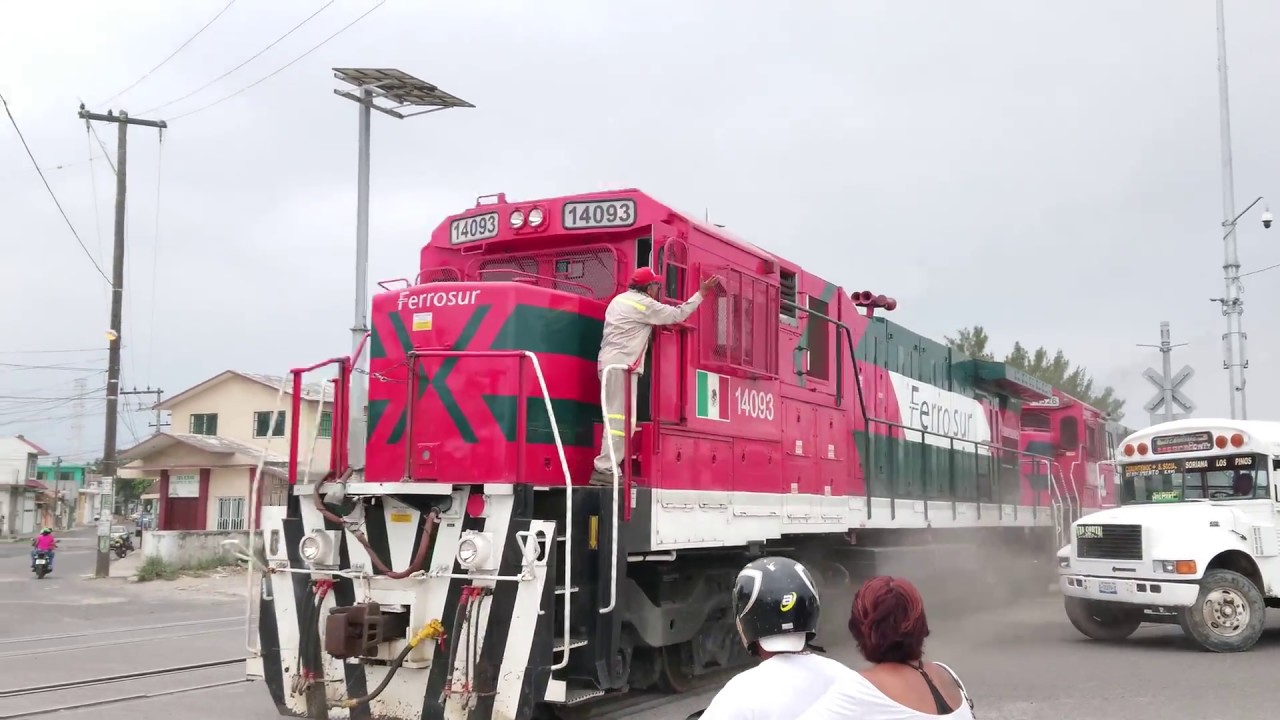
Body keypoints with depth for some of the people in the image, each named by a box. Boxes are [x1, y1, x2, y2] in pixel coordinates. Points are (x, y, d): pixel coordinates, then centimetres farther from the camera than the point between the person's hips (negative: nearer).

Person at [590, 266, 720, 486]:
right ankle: (604, 470, -16)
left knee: (616, 418, 11)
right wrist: (702, 293, 5)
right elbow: (677, 314, -4)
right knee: (621, 419, -12)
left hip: (608, 363, 10)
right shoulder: (644, 304, -8)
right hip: (621, 365, -10)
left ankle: (607, 468, 9)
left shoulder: (620, 299, 19)